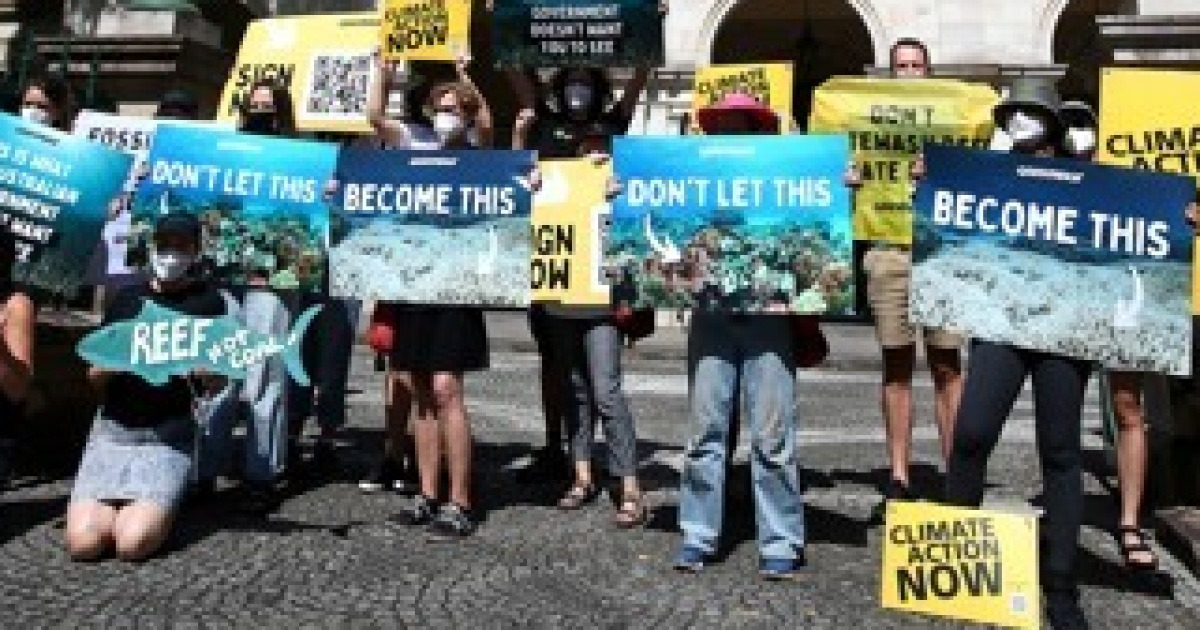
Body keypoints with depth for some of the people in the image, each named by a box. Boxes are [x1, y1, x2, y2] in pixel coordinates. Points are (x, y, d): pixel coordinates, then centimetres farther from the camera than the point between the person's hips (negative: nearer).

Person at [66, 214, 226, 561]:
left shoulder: (207, 300, 3)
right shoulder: (126, 297, 12)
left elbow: (216, 384, 1)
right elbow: (95, 377, 10)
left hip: (168, 436, -3)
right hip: (111, 429, 3)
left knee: (132, 544, -24)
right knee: (82, 543, -17)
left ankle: (156, 509, 9)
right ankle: (120, 506, 14)